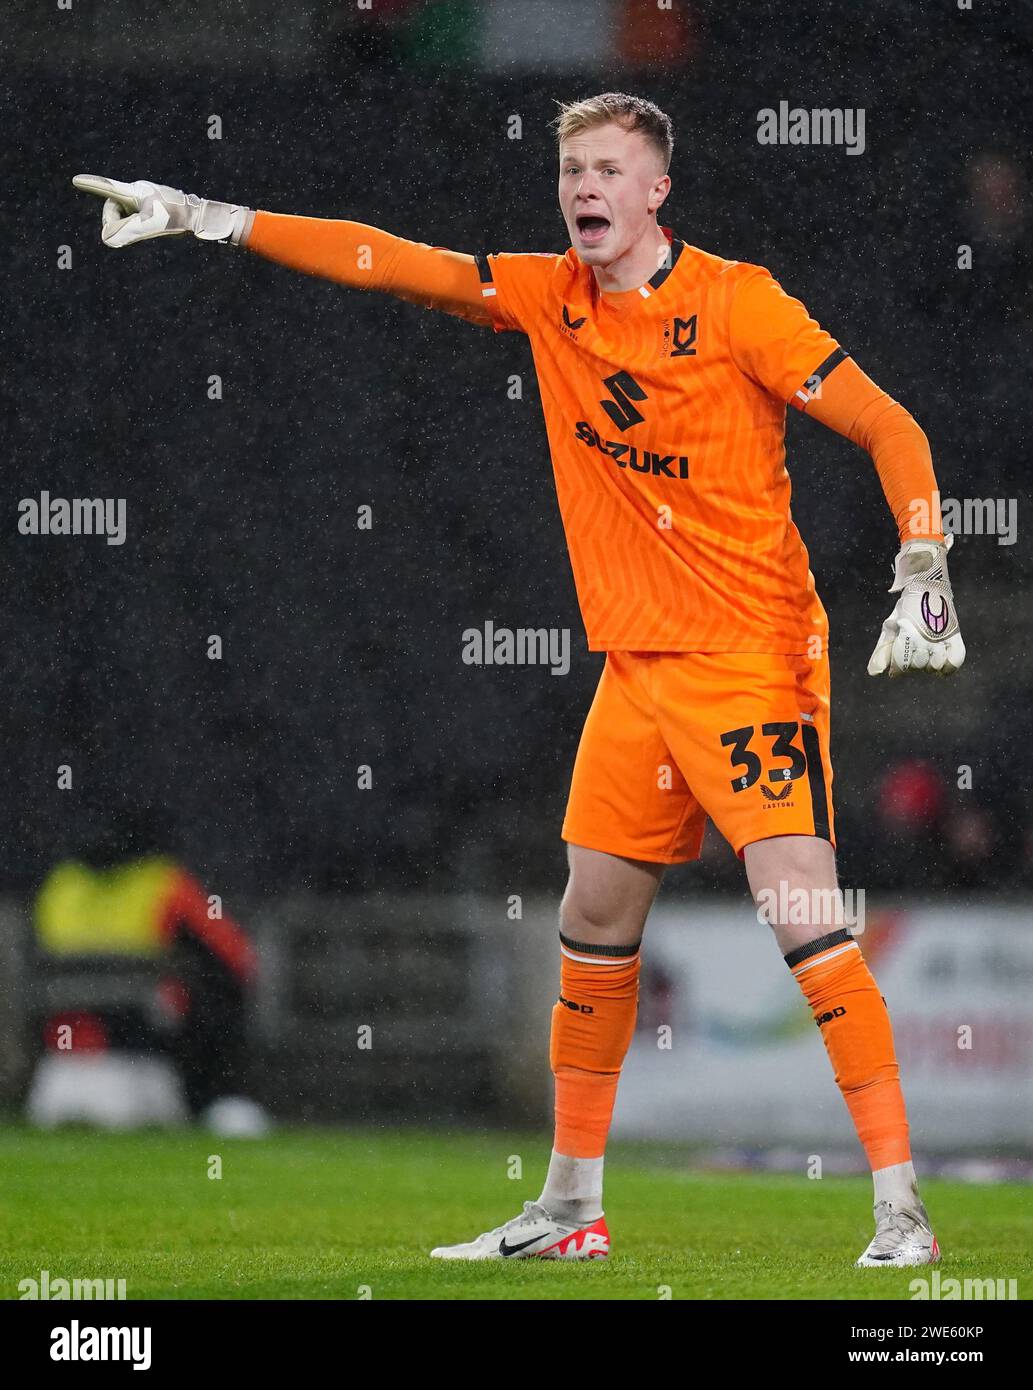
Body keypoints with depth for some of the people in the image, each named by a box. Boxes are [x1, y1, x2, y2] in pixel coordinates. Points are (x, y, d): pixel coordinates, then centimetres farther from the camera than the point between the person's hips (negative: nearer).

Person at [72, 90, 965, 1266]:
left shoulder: (735, 302, -11)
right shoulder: (547, 298, 6)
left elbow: (889, 429, -9)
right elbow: (388, 263, 5)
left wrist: (923, 579, -21)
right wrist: (197, 216, 1)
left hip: (754, 658, -7)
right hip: (636, 662, 7)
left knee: (802, 916, -16)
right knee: (593, 923, 11)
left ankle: (901, 1209, -13)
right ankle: (570, 1208, 23)